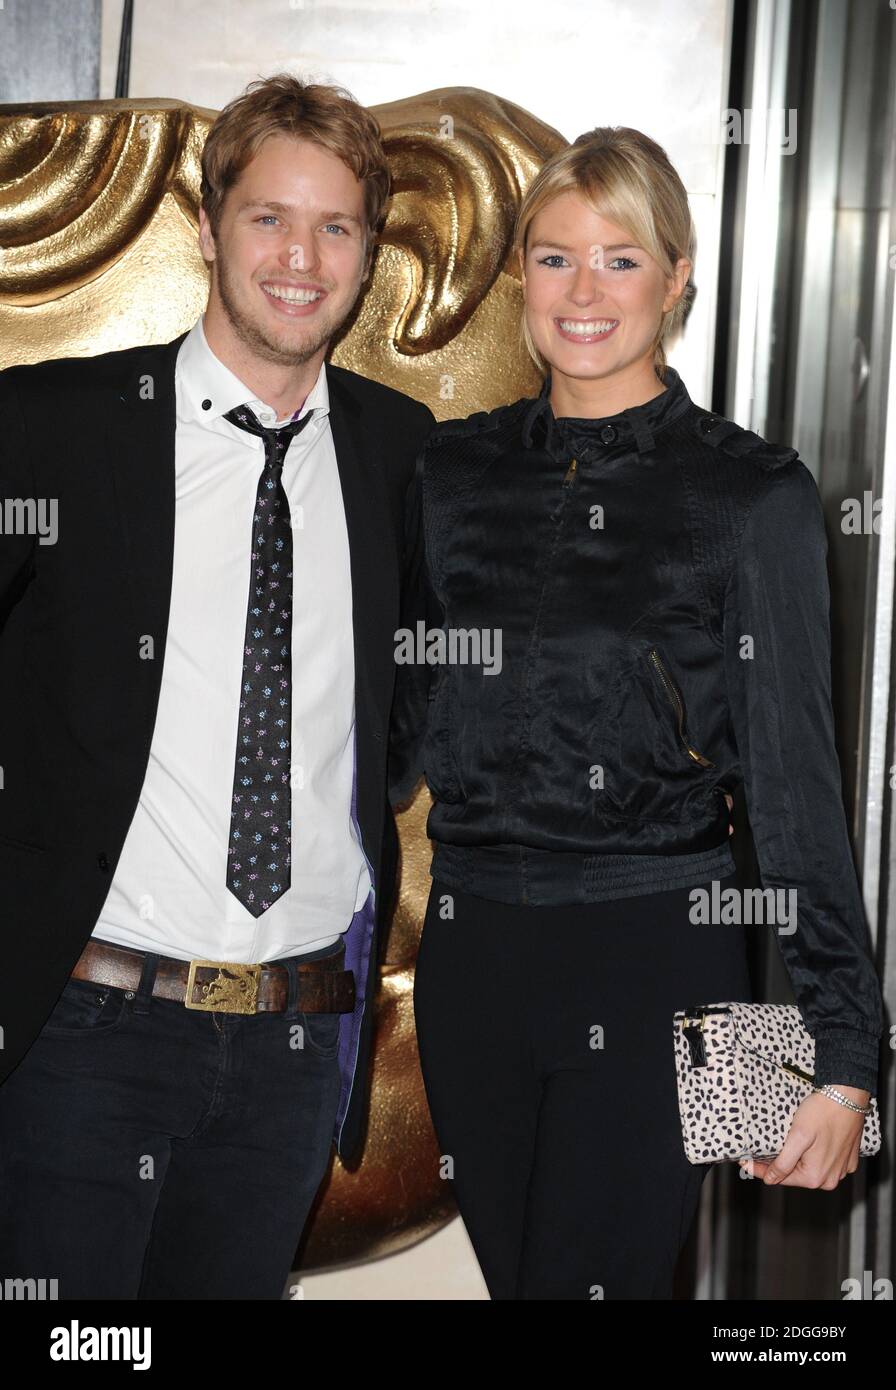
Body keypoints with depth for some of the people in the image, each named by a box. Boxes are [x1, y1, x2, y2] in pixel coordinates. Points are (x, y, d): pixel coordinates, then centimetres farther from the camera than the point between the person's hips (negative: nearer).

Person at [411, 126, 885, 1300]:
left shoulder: (754, 493, -5)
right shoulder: (454, 470, 7)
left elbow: (795, 780, -6)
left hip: (654, 954, -4)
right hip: (470, 951, 4)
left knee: (592, 1280, -2)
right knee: (510, 1271, 15)